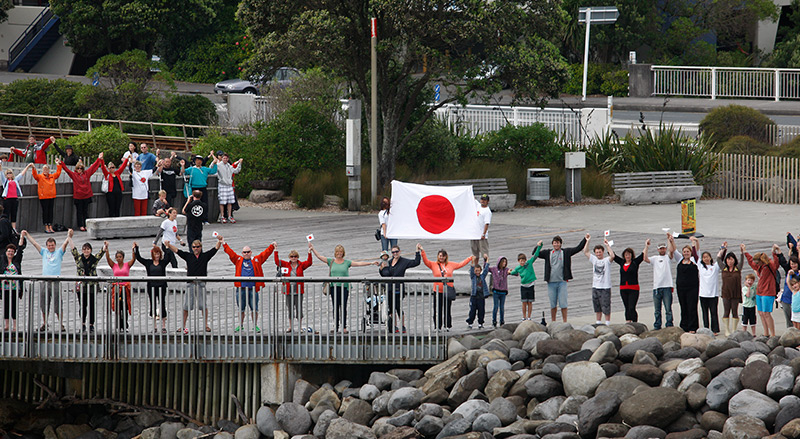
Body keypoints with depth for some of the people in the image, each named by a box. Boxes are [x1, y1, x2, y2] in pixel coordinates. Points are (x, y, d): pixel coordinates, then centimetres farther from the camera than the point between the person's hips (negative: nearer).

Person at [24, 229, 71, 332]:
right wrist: (26, 235, 13)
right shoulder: (44, 252, 16)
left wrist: (69, 236, -20)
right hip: (45, 282, 3)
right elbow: (34, 243, 16)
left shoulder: (59, 252, 9)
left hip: (56, 282, -3)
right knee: (44, 305, 6)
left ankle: (61, 324, 1)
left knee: (58, 306, -5)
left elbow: (65, 243, -4)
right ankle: (44, 324, 16)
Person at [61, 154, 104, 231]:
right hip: (78, 196, -2)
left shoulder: (87, 173, 7)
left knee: (85, 211, 7)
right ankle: (81, 226, 6)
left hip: (86, 195, 2)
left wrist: (99, 159, 17)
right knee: (79, 211, 3)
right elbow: (66, 169, -6)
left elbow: (93, 167, 14)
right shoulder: (74, 175, 0)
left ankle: (86, 226, 11)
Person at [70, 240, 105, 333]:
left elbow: (101, 252, -3)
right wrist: (70, 238, -2)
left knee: (91, 306, 1)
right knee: (82, 306, 3)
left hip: (92, 286, 0)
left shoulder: (94, 259, 7)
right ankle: (83, 324, 10)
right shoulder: (78, 258, 8)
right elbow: (73, 248, 3)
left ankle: (91, 325, 8)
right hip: (81, 286, 0)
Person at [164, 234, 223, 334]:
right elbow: (176, 250, 7)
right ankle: (183, 325, 9)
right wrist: (168, 245, -7)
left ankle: (206, 325, 5)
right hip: (190, 283, 1)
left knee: (203, 305, -2)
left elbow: (216, 248, 7)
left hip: (201, 283, -1)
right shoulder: (188, 256, 10)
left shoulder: (205, 256, 10)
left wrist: (219, 241, -9)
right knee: (186, 306, 1)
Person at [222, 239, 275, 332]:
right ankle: (240, 325, 19)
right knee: (241, 309, 8)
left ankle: (255, 325, 11)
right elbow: (230, 252, 14)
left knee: (254, 308, 1)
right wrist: (224, 244, 11)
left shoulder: (256, 260, 12)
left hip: (253, 288, -1)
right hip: (241, 289, 1)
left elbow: (265, 253, 9)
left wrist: (272, 246, 0)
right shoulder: (238, 259, 14)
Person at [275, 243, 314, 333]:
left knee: (299, 308, -2)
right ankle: (290, 326, 17)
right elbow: (277, 261, 1)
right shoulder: (286, 265, 7)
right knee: (290, 309, 9)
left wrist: (309, 252, -14)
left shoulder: (301, 265, 4)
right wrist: (276, 251, -3)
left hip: (298, 291, -2)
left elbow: (309, 262, -7)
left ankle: (300, 326, 5)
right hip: (289, 291, 2)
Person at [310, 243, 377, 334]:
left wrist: (371, 263, -1)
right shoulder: (331, 261, 10)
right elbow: (319, 256, 8)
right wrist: (312, 249, 2)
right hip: (334, 286, 1)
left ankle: (344, 327, 1)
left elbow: (359, 263, 4)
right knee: (335, 307, 4)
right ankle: (336, 327, 8)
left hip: (344, 287, -1)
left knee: (343, 307, -4)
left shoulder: (347, 262, 7)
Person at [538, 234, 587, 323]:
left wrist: (585, 239, 1)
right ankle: (553, 322, 16)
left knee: (563, 303, -3)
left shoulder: (566, 252, 6)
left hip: (562, 281, -2)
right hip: (551, 282, 2)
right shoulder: (548, 253, 10)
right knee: (553, 304, 7)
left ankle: (565, 321, 2)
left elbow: (578, 248, 8)